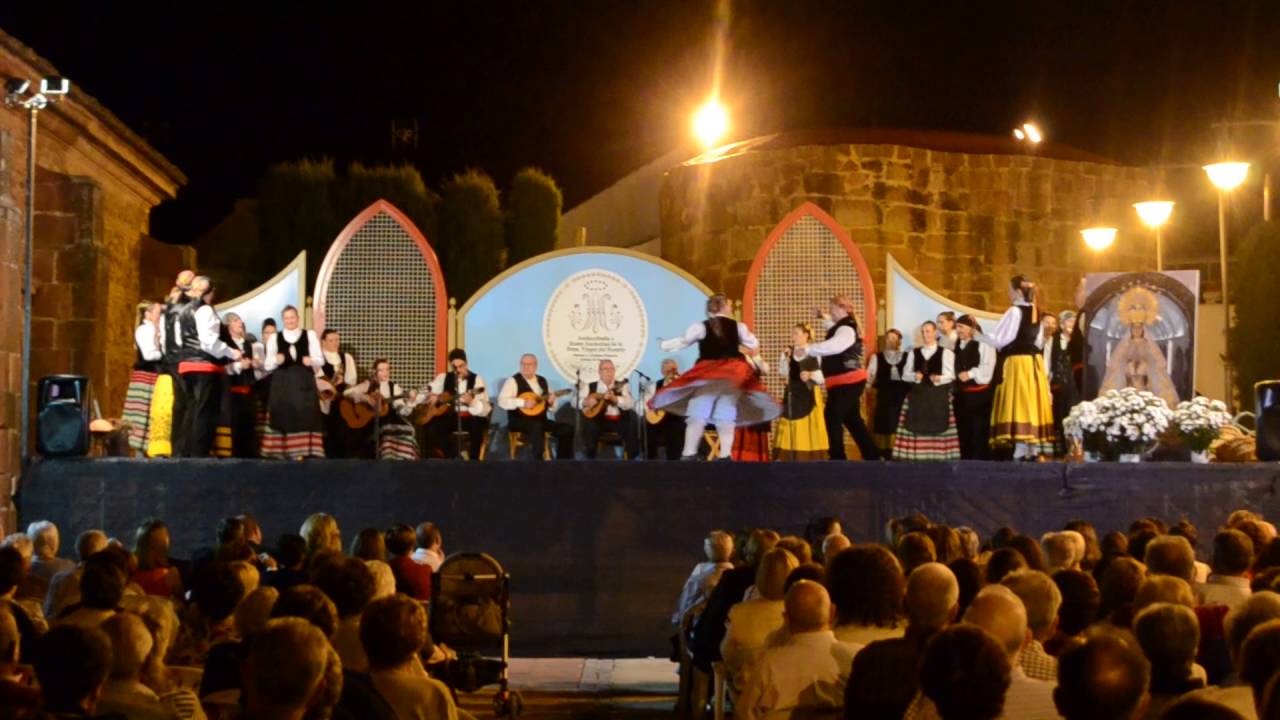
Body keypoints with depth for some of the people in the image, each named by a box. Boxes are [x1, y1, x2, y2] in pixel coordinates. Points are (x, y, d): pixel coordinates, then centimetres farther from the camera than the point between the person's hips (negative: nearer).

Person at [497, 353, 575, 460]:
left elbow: (551, 407, 20)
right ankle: (538, 461, -34)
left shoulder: (542, 381, 16)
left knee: (567, 429, -12)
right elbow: (502, 401, -16)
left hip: (541, 420, 6)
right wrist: (523, 402, -25)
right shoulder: (513, 381, -2)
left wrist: (551, 402, -5)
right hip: (519, 421, -6)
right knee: (536, 427, -39)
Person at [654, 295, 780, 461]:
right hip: (733, 374, 2)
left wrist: (663, 345, 17)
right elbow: (754, 345, 19)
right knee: (726, 414, 4)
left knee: (698, 413, -5)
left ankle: (689, 454, -11)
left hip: (708, 374, -2)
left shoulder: (701, 327, -1)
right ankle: (725, 455, -1)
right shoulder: (738, 326, 7)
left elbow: (682, 342, 1)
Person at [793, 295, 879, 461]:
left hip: (846, 382, -11)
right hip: (849, 381, 11)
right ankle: (872, 456, 19)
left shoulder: (846, 329, -19)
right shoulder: (844, 326, 13)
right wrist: (824, 318, 28)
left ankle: (837, 457, -5)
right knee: (852, 419, 16)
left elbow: (834, 346, -40)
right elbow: (835, 331, 40)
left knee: (833, 417, -7)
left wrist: (808, 350, -44)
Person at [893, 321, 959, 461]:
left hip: (939, 396, -3)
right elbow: (906, 374, 12)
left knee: (938, 428, -7)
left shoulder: (946, 353, 5)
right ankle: (916, 457, -3)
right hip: (917, 394, 3)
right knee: (915, 427, -4)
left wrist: (939, 379, -20)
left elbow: (950, 375, -2)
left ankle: (939, 457, -5)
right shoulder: (913, 353, 15)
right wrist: (914, 376, -9)